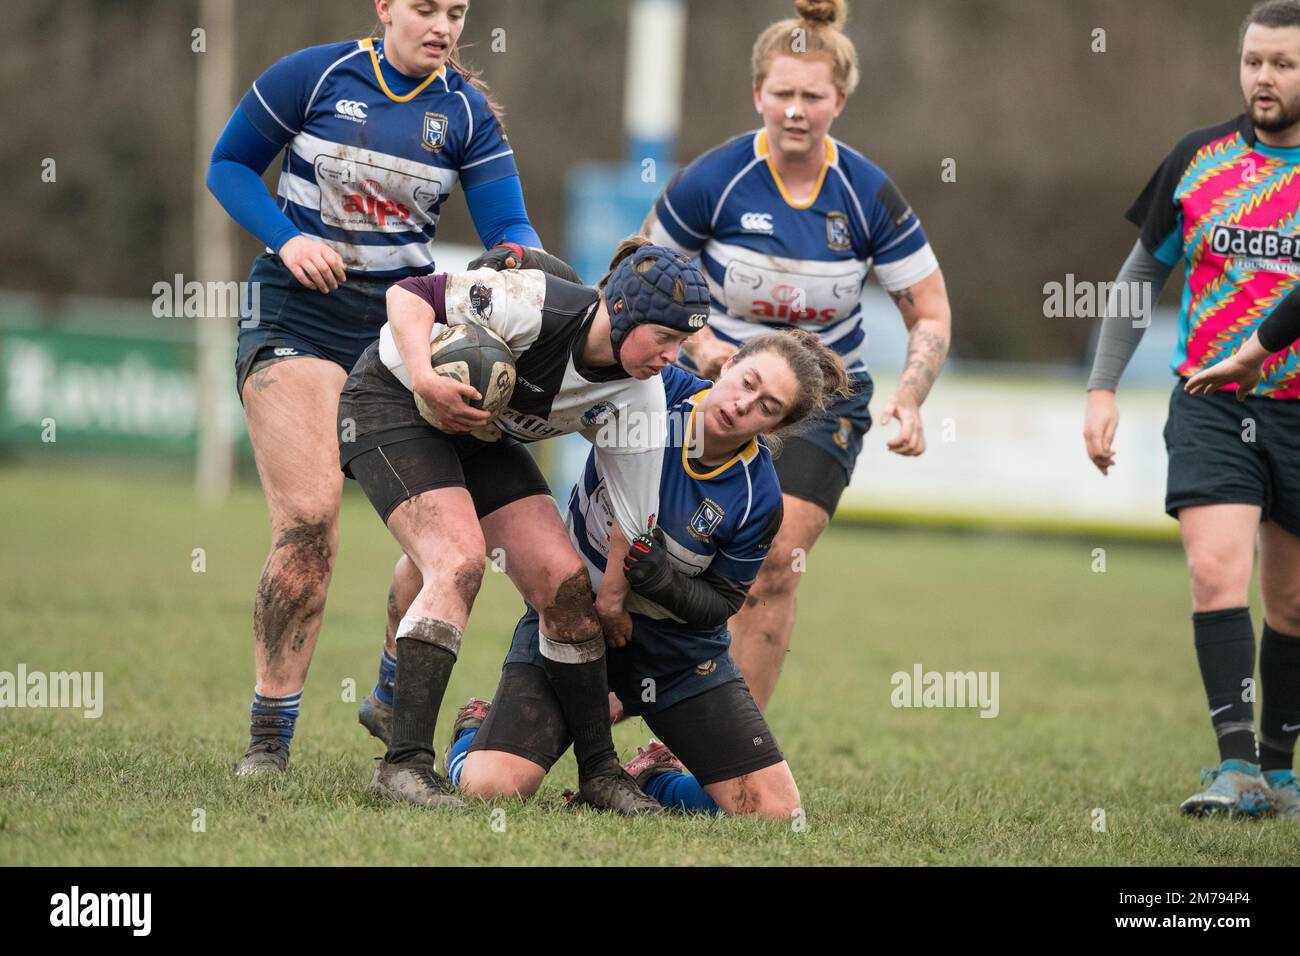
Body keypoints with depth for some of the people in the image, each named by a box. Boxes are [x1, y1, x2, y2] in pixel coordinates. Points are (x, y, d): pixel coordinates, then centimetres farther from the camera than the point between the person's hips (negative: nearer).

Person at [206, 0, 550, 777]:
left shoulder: (467, 113, 4)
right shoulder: (314, 76, -3)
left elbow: (509, 229, -2)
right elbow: (229, 165, 5)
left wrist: (522, 259, -26)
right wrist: (287, 238, -11)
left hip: (404, 325, 3)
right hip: (298, 320, -3)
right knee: (309, 519, -17)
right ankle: (269, 735, -9)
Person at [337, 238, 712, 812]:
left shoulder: (638, 396, -13)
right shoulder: (538, 307, -31)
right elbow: (409, 295, -24)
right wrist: (426, 380, -37)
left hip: (484, 436, 7)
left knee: (566, 583, -7)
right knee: (459, 563, -27)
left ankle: (599, 772, 4)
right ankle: (405, 764, -30)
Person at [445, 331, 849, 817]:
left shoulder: (758, 499, -17)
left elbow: (718, 606, -8)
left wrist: (657, 576, -26)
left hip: (680, 649, 1)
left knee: (775, 813, -8)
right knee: (492, 787, -19)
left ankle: (654, 780, 21)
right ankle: (475, 734, 18)